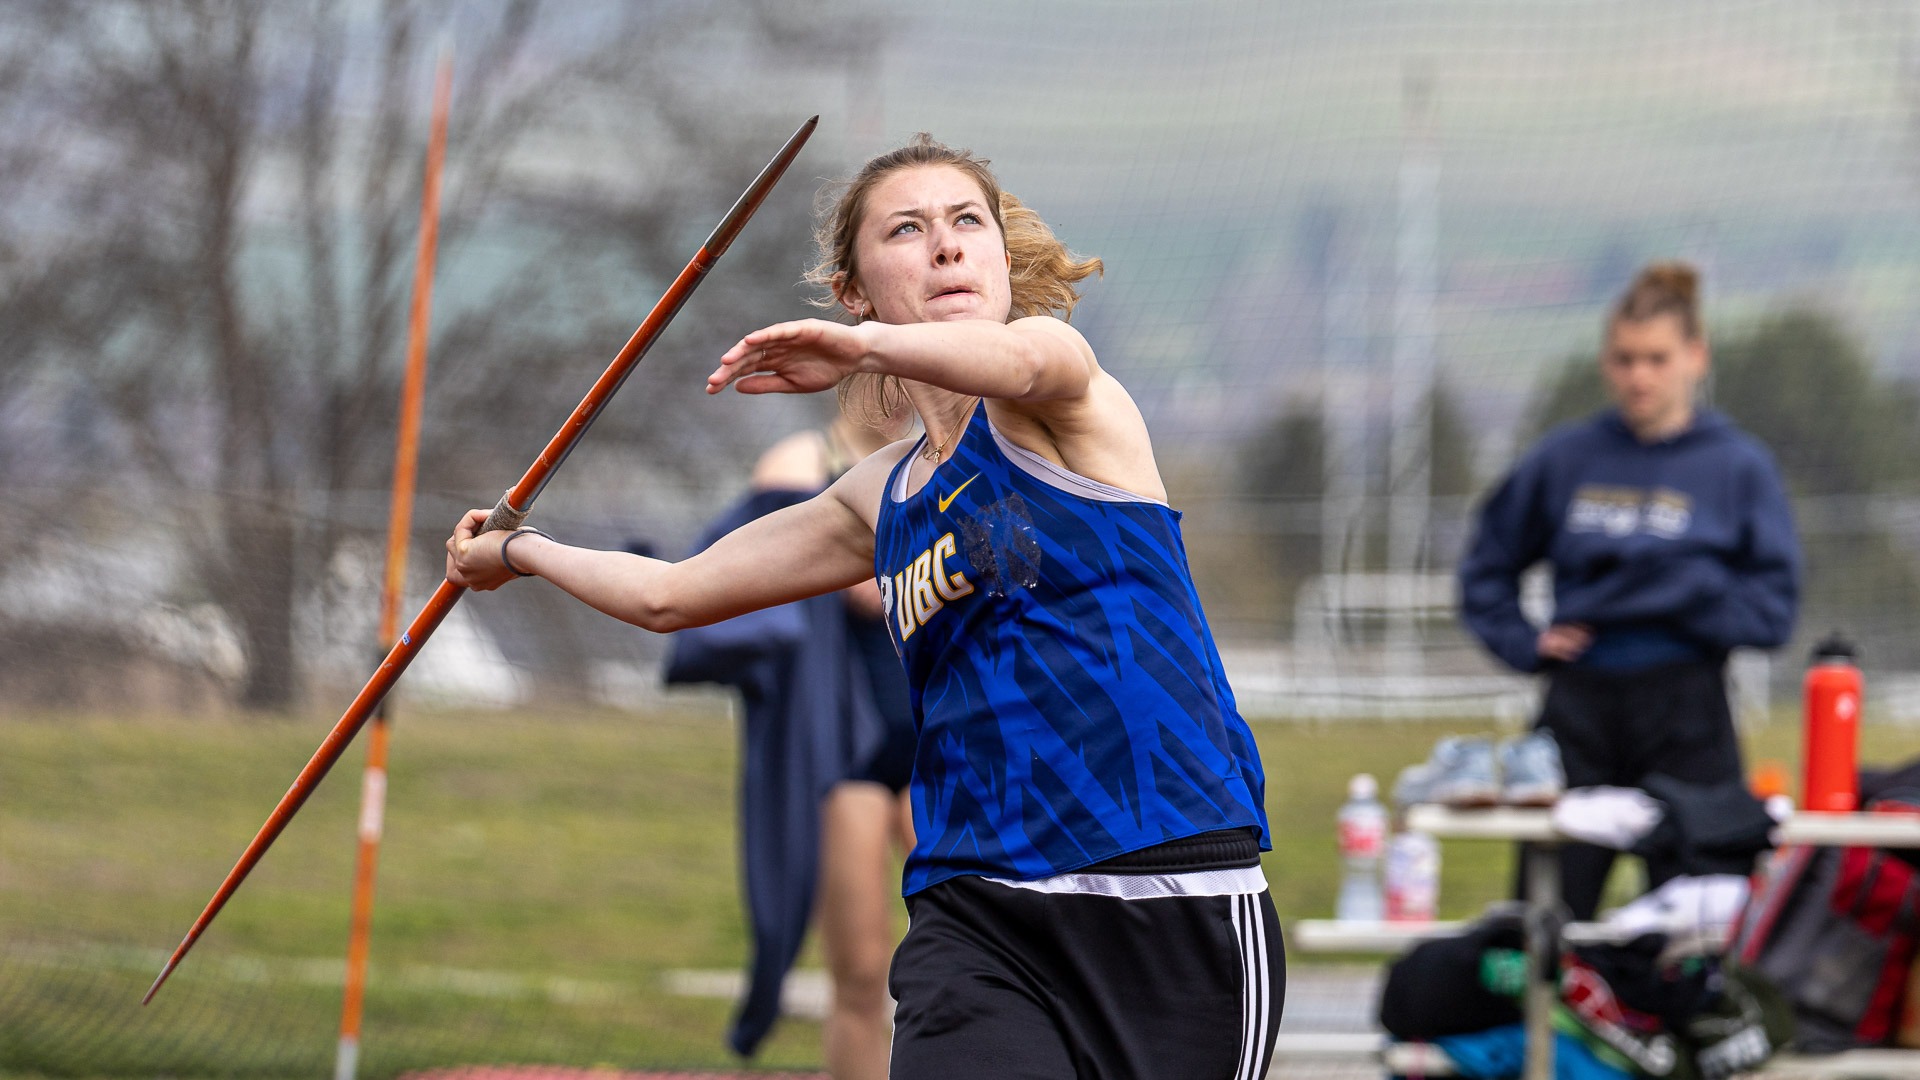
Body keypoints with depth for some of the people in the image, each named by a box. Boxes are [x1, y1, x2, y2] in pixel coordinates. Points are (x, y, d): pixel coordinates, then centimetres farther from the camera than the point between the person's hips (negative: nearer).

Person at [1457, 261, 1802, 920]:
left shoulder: (1739, 466, 2)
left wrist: (1681, 587, -13)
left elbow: (1771, 612, -2)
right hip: (1577, 708, 2)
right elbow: (1486, 567, 20)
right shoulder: (1566, 458, 9)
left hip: (1686, 716, -2)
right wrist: (1523, 642, 5)